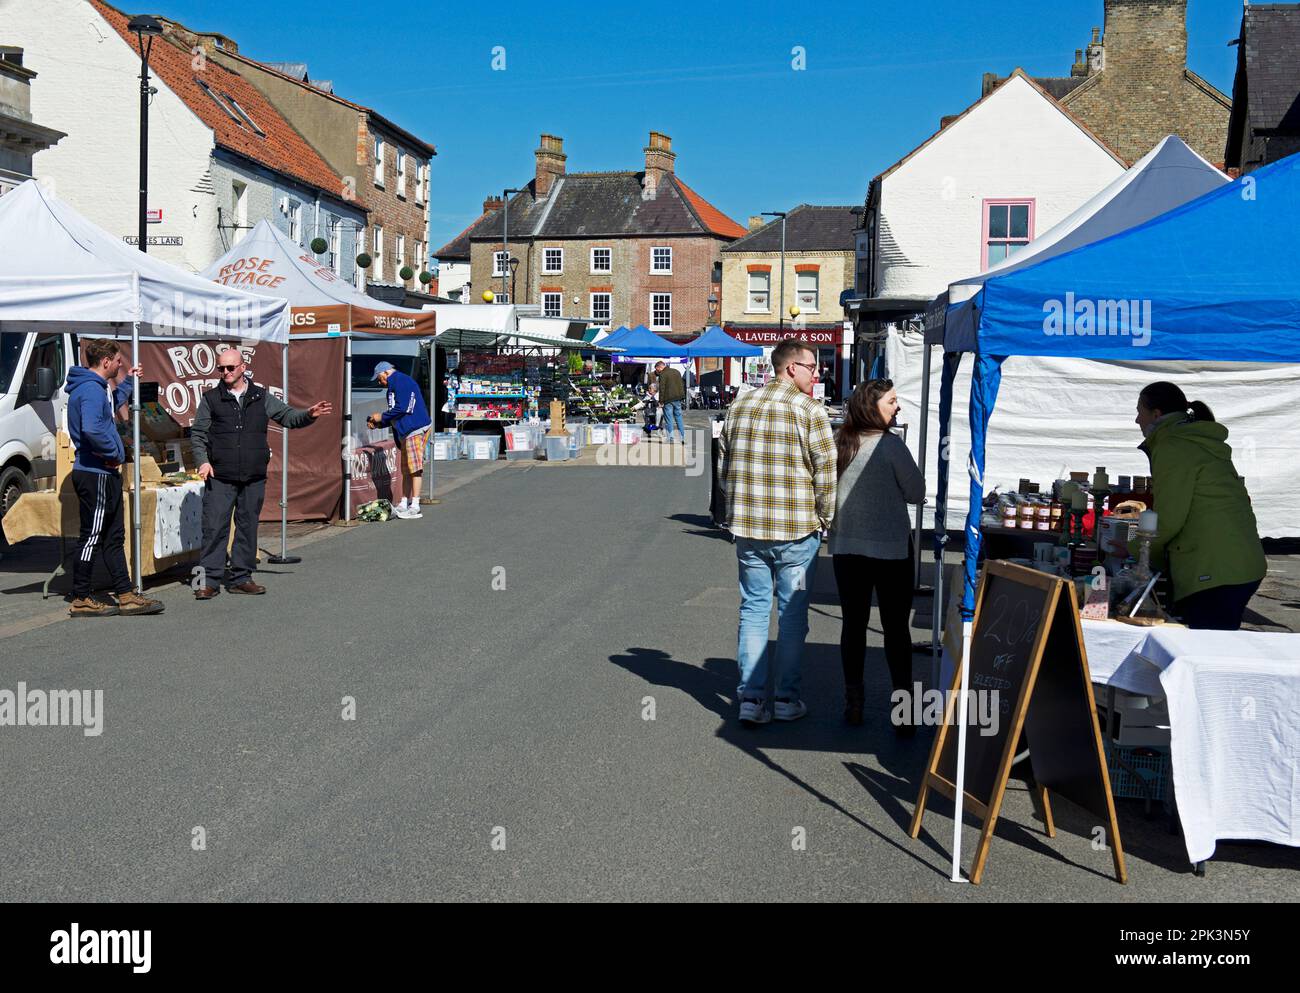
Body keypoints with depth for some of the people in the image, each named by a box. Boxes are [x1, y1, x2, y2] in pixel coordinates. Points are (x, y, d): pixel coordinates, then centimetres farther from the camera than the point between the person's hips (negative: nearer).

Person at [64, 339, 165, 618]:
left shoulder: (95, 387, 16)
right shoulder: (91, 389, -17)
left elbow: (112, 404, 39)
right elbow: (92, 429, -32)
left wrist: (130, 381, 38)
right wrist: (113, 453, -18)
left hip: (104, 473, 11)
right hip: (96, 474, -11)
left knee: (114, 537, 12)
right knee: (92, 536, -3)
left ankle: (126, 595, 16)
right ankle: (81, 600, 4)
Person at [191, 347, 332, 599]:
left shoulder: (261, 396, 9)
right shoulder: (211, 399, 5)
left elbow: (287, 416, 7)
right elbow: (198, 433, 6)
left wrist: (309, 415, -12)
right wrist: (203, 460, -7)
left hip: (254, 477, 2)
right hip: (220, 477, -2)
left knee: (248, 526, 8)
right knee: (215, 526, -4)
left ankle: (240, 577, 18)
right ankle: (209, 579, 3)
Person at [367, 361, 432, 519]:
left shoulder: (401, 381, -8)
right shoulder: (395, 385, 25)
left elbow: (401, 408, -16)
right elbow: (396, 415, 28)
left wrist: (382, 417, -5)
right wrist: (379, 424, 20)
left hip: (415, 429, -11)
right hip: (406, 432, 11)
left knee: (415, 467, -11)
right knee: (406, 469, 12)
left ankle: (415, 507, -13)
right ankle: (404, 505, 17)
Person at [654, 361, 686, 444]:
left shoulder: (663, 374, -10)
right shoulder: (676, 372, 14)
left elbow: (662, 389, -14)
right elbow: (682, 385, 18)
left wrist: (661, 401, -12)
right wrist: (682, 396, 20)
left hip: (668, 400, -7)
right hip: (678, 399, 7)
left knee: (668, 419, -1)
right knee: (679, 417, 13)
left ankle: (670, 439, -2)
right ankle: (683, 438, 12)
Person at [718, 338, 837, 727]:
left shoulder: (740, 407, 7)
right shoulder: (809, 410, -10)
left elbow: (724, 466, 13)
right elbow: (826, 471, -12)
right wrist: (824, 518, 1)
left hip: (748, 528, 4)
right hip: (797, 531, -4)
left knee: (753, 611, 10)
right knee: (792, 616, 7)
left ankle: (751, 699, 10)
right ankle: (787, 699, 15)